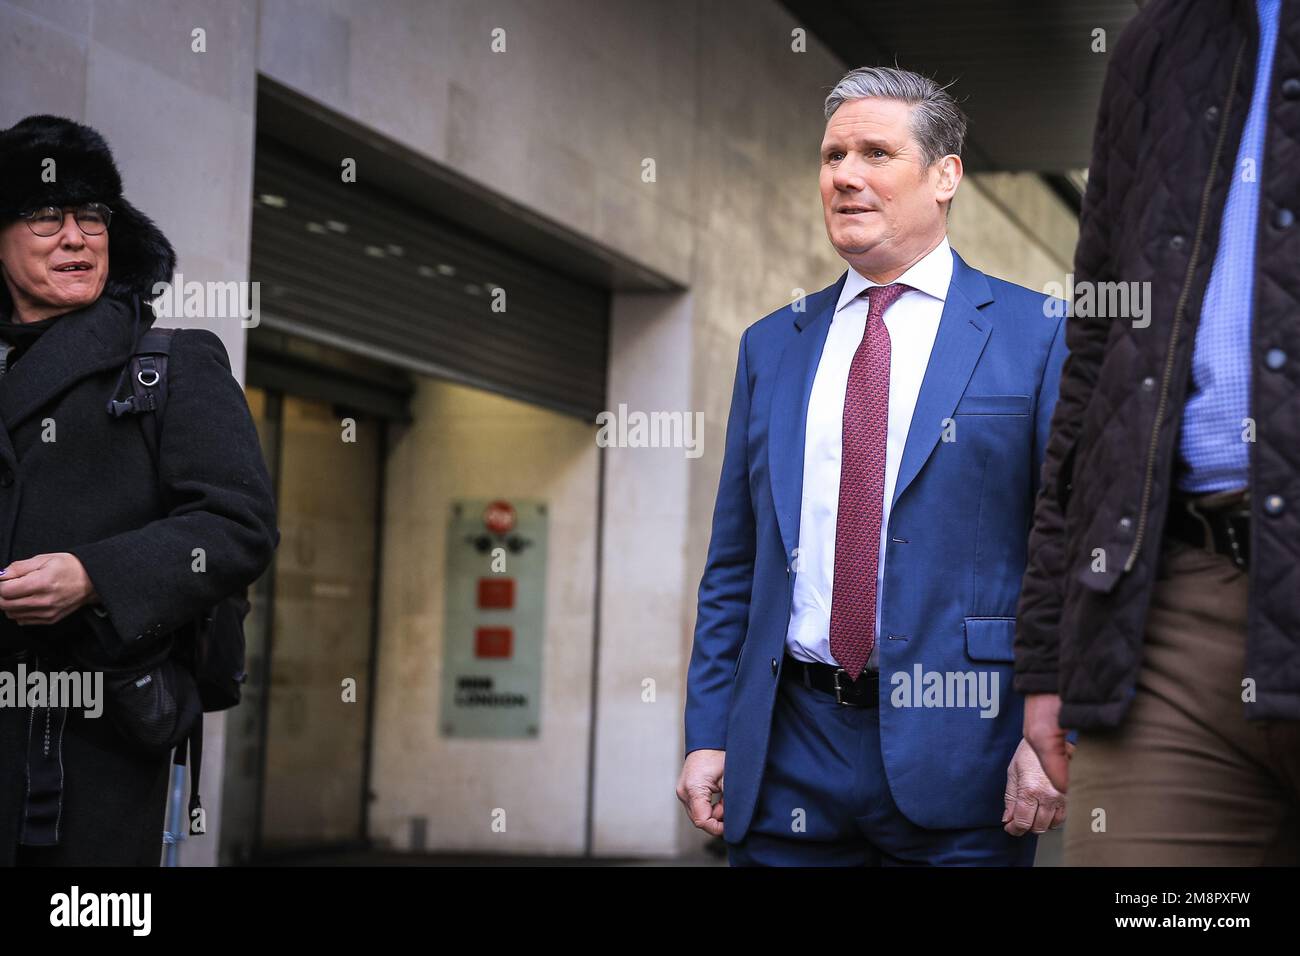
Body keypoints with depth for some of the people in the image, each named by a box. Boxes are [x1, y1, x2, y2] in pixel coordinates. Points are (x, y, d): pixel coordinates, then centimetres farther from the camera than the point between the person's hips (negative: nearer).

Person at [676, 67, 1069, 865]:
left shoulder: (1039, 334, 0)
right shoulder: (771, 347, 13)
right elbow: (734, 568, 14)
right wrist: (708, 735, 6)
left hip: (958, 759, -3)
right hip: (787, 762, 4)